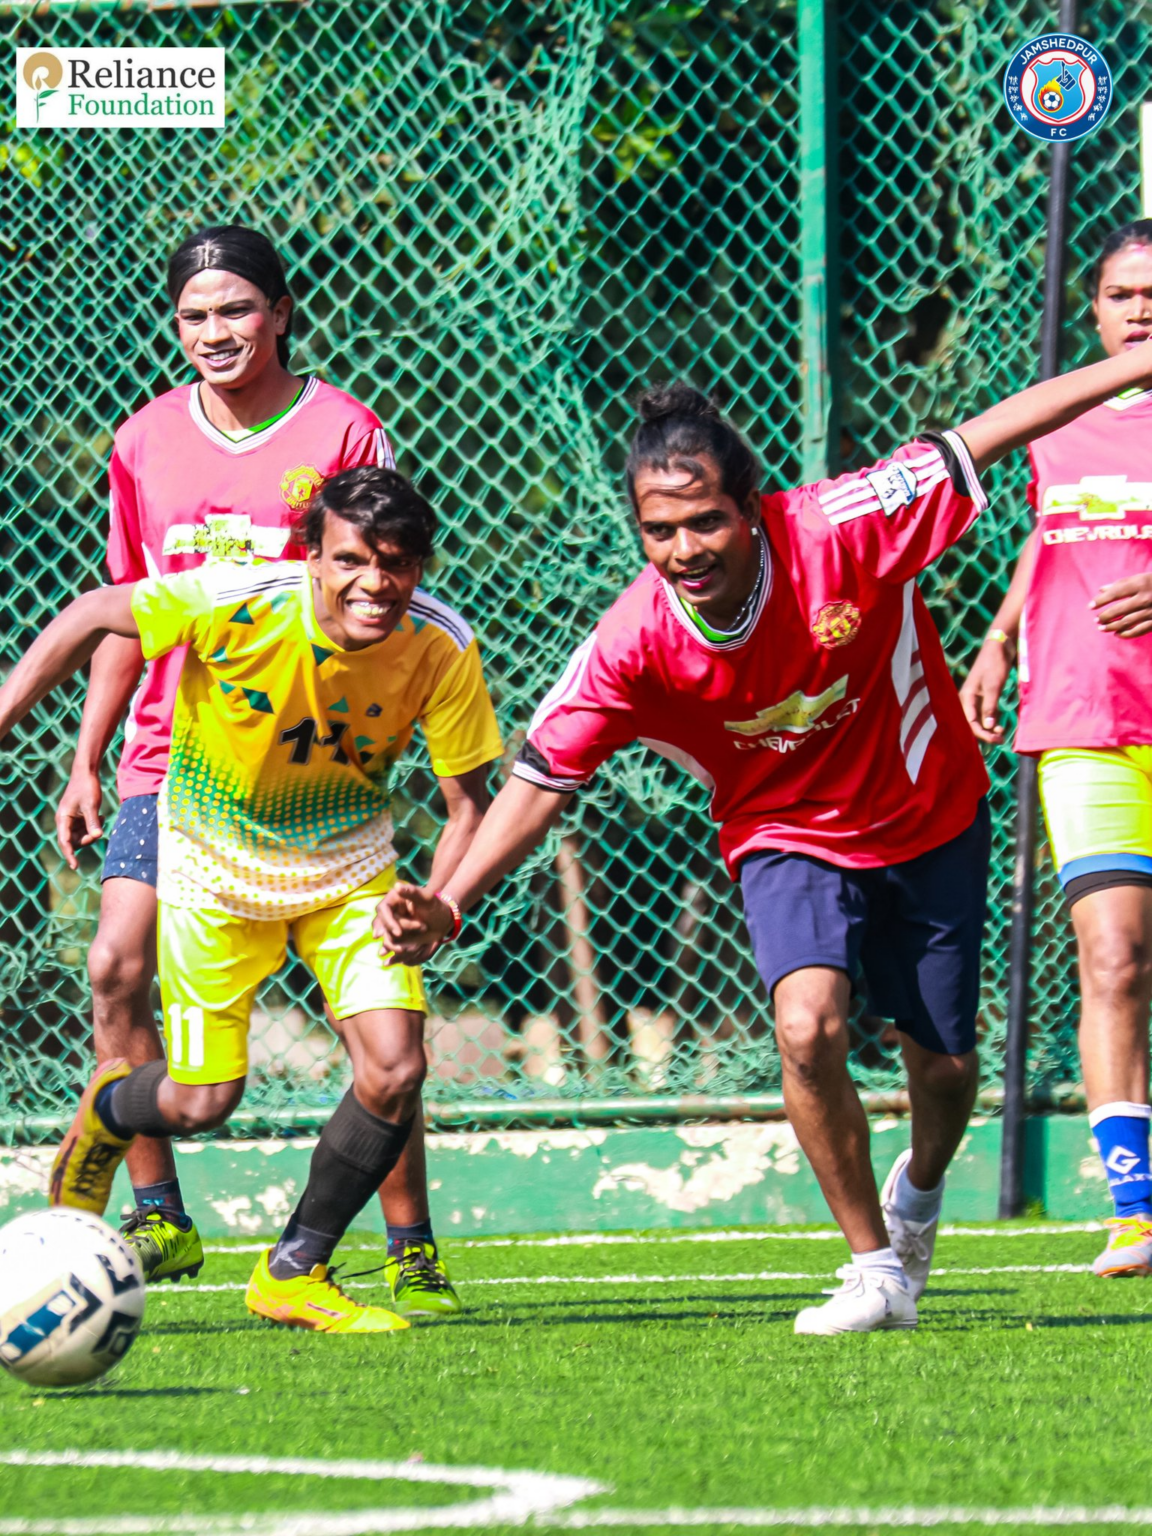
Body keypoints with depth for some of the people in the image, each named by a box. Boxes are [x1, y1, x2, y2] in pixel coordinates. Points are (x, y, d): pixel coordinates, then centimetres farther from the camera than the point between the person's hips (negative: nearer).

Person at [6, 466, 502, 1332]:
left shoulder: (440, 648, -22)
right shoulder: (235, 606, -30)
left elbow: (469, 801, -12)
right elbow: (94, 618, -13)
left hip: (349, 863, 2)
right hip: (216, 864, -2)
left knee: (395, 1070, -15)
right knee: (203, 1102, 0)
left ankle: (295, 1274, 7)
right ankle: (105, 1110, 39)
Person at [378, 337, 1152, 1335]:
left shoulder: (837, 533, -29)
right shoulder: (632, 647, -25)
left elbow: (983, 439, -22)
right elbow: (542, 778, -18)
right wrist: (448, 905, -29)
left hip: (931, 820, 0)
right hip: (789, 838, 0)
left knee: (944, 1065, 9)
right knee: (808, 1027, -26)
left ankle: (920, 1195, 47)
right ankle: (879, 1273, -8)